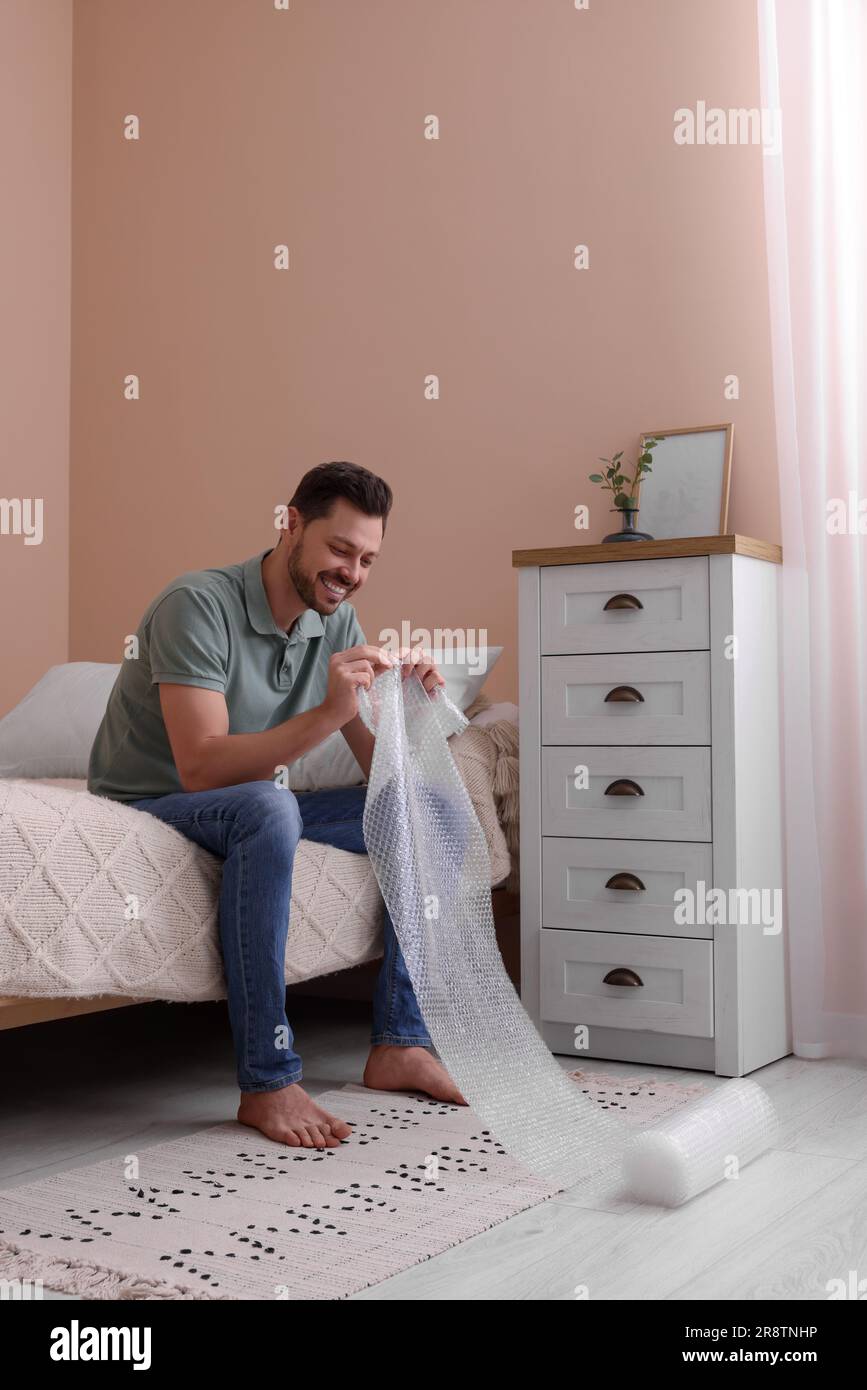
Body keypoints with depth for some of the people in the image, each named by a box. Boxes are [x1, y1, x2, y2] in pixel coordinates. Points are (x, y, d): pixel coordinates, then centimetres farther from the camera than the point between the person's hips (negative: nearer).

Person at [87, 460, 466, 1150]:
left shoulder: (337, 620, 0)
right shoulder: (199, 604, -22)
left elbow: (383, 768, 0)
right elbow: (202, 767, -32)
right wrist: (329, 712, -39)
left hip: (254, 808, 7)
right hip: (150, 804, -7)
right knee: (267, 807, -39)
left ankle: (400, 1043, -6)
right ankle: (268, 1081, -33)